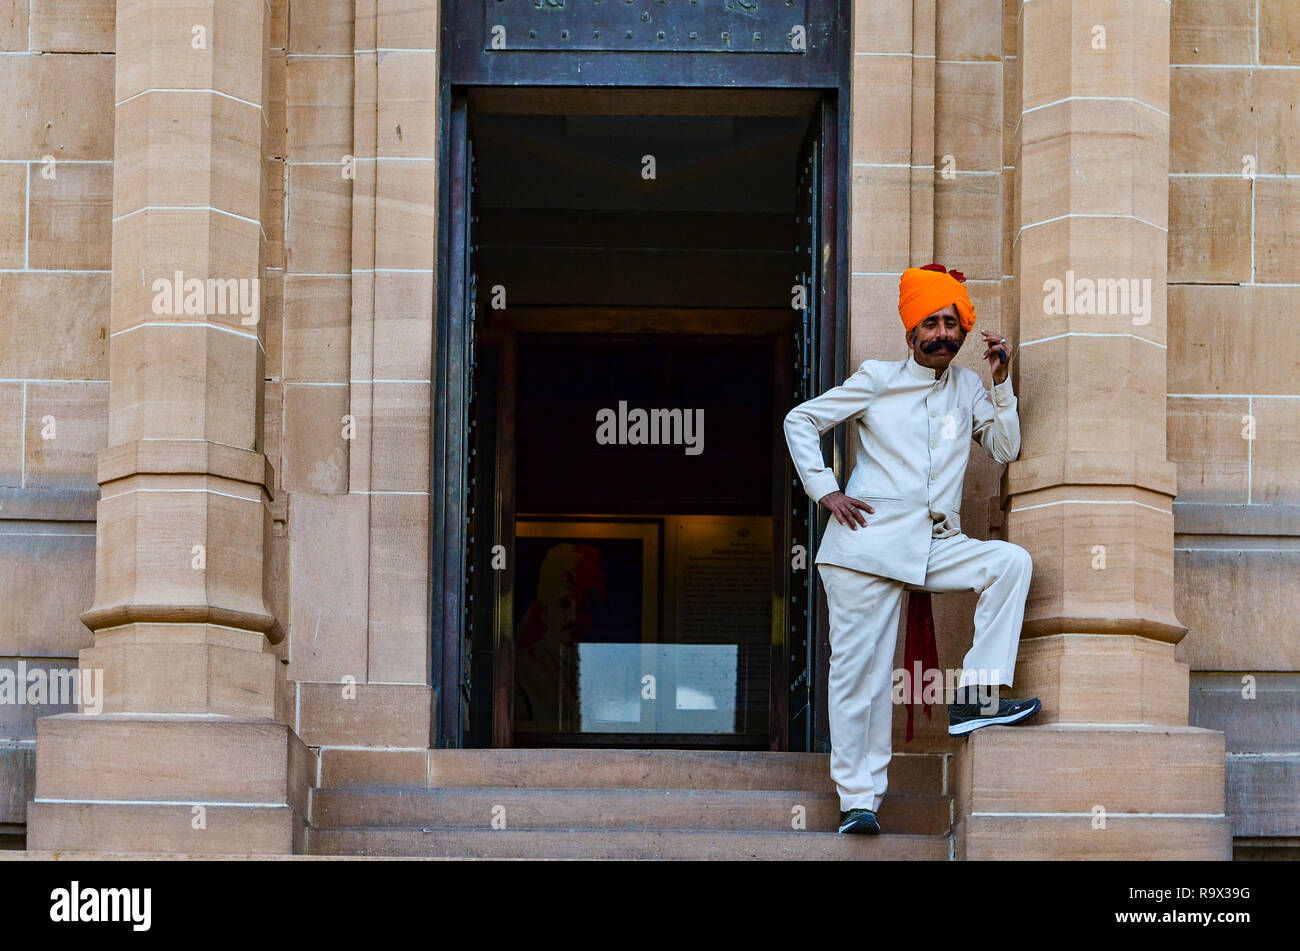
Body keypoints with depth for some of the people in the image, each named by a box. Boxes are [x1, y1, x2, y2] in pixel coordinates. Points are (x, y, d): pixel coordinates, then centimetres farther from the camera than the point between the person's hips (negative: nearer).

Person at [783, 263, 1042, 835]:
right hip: (871, 539, -3)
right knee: (861, 669, -7)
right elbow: (801, 420, 8)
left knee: (1012, 562, -20)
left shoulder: (967, 388, 16)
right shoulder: (879, 379, 6)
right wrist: (826, 491, -3)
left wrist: (1001, 382, 2)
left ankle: (974, 697, -19)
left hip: (938, 546, 4)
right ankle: (858, 799, -2)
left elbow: (1005, 449, 12)